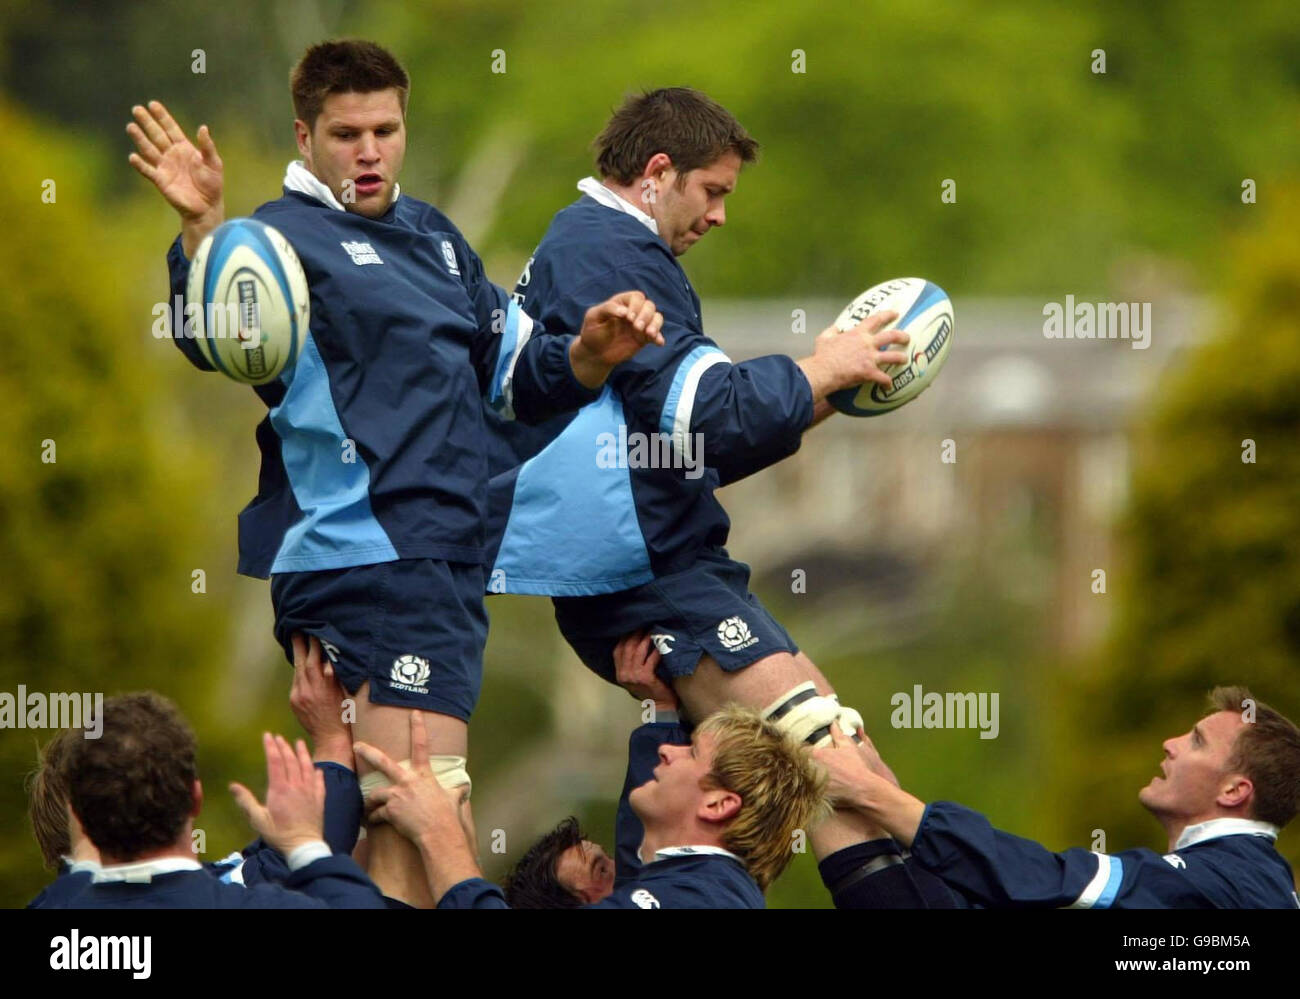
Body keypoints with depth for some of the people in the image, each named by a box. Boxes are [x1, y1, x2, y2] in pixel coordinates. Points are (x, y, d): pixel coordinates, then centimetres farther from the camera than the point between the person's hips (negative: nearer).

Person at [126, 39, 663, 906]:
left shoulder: (433, 237, 19)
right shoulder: (288, 236, -6)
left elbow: (514, 372, 24)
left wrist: (588, 355, 3)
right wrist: (203, 229, -45)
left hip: (442, 558, 9)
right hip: (371, 562, -9)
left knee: (389, 828, 17)